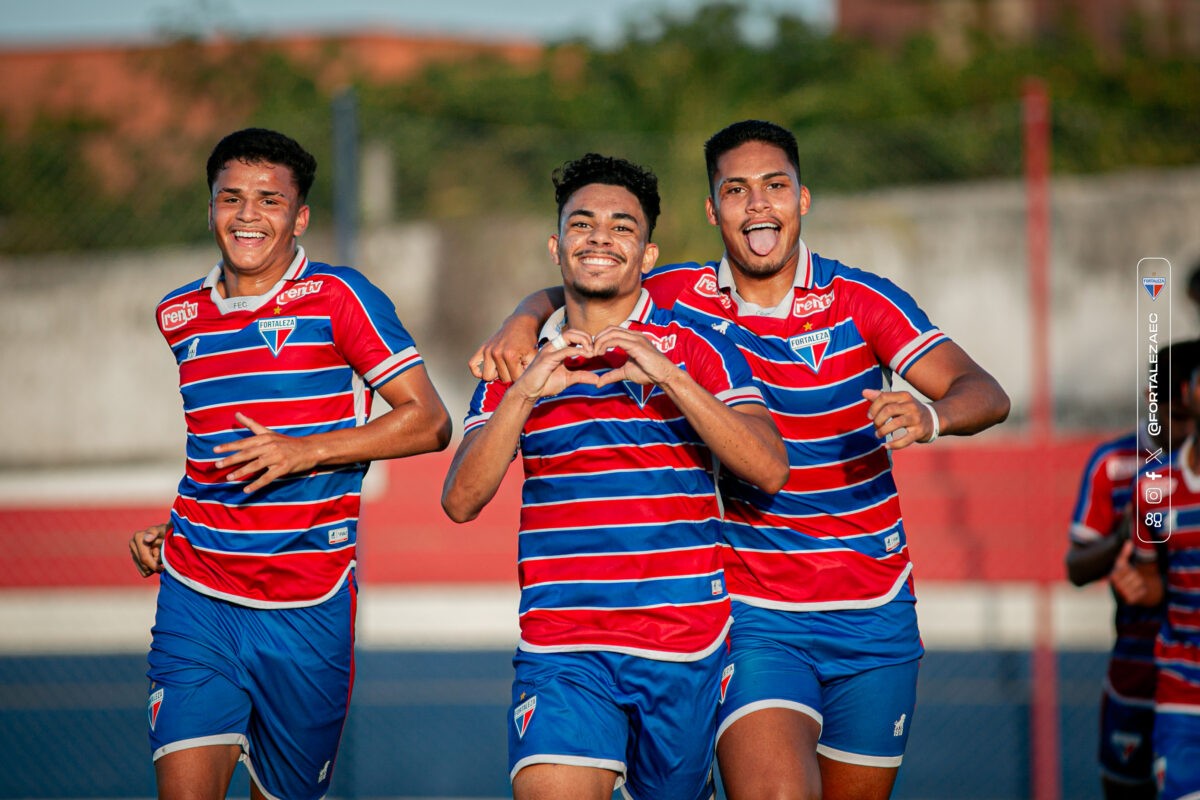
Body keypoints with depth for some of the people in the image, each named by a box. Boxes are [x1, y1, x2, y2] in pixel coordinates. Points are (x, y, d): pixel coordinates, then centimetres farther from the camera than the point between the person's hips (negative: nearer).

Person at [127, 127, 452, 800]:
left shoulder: (338, 298, -3)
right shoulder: (180, 315, 13)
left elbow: (430, 422, -6)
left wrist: (308, 451, -16)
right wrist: (167, 529, 14)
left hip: (307, 605, -3)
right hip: (196, 597, 3)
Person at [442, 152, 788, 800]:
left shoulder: (697, 351, 4)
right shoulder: (518, 366, 9)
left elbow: (770, 470, -9)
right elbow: (460, 502, -1)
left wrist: (668, 376, -18)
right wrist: (525, 391, -13)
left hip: (684, 645, 0)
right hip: (560, 646, 0)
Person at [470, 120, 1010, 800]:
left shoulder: (863, 302, -4)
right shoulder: (680, 298, 0)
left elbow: (985, 393, -13)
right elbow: (563, 295, 12)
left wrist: (929, 416, -36)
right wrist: (521, 325, -12)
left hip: (873, 615, 1)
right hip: (753, 615, -1)